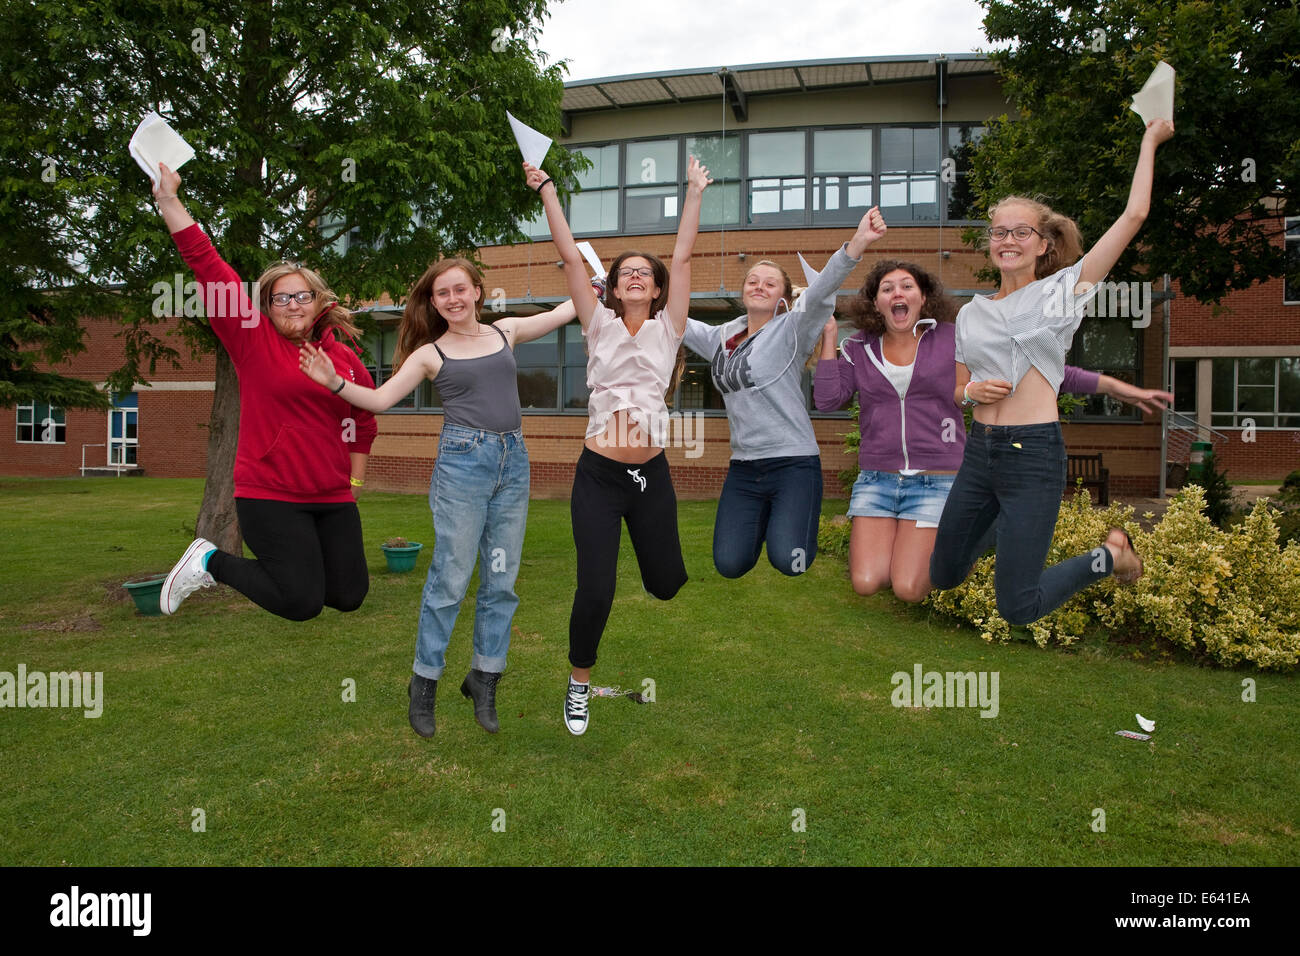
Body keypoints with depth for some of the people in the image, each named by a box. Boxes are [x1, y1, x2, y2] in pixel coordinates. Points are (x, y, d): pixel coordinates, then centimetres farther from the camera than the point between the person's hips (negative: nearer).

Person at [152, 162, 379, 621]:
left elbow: (364, 422, 18)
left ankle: (296, 560, 37)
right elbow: (207, 265, -10)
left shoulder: (345, 359, 6)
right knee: (302, 603, -6)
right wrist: (168, 199, -13)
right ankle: (211, 562, 18)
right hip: (269, 496, -5)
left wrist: (355, 481, 16)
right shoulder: (254, 340, -4)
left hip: (333, 499, 5)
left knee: (349, 596, 8)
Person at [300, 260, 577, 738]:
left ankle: (484, 679, 21)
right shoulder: (430, 354, 5)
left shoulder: (505, 331, 13)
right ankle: (424, 685, 11)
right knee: (450, 578, -3)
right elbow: (379, 399, 0)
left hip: (513, 463, 4)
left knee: (501, 581, 7)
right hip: (462, 462, -3)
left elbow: (566, 310, 22)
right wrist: (334, 382, -15)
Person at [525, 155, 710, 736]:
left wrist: (695, 191, 8)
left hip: (652, 475, 2)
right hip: (598, 476, -2)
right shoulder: (599, 325, 7)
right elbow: (569, 255, 5)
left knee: (668, 583, 7)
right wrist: (546, 189, 6)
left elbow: (682, 257, 7)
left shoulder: (666, 328, 9)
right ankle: (580, 683, 19)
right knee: (595, 590, -6)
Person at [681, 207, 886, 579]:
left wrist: (857, 244, -39)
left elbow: (821, 291, -21)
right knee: (729, 564, -4)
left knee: (788, 561, -20)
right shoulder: (721, 339, 13)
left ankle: (795, 519, 16)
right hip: (743, 468, 5)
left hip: (794, 463, -5)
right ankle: (762, 518, 29)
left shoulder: (790, 331, -3)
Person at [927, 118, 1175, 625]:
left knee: (1017, 608, -6)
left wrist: (1149, 141, 4)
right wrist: (971, 391, -5)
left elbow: (1134, 215, -6)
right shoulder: (970, 312, 11)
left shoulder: (1060, 292, 0)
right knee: (942, 576, 13)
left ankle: (1110, 555, 21)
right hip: (979, 450, 5)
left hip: (1034, 453, -5)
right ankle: (1000, 522, 41)